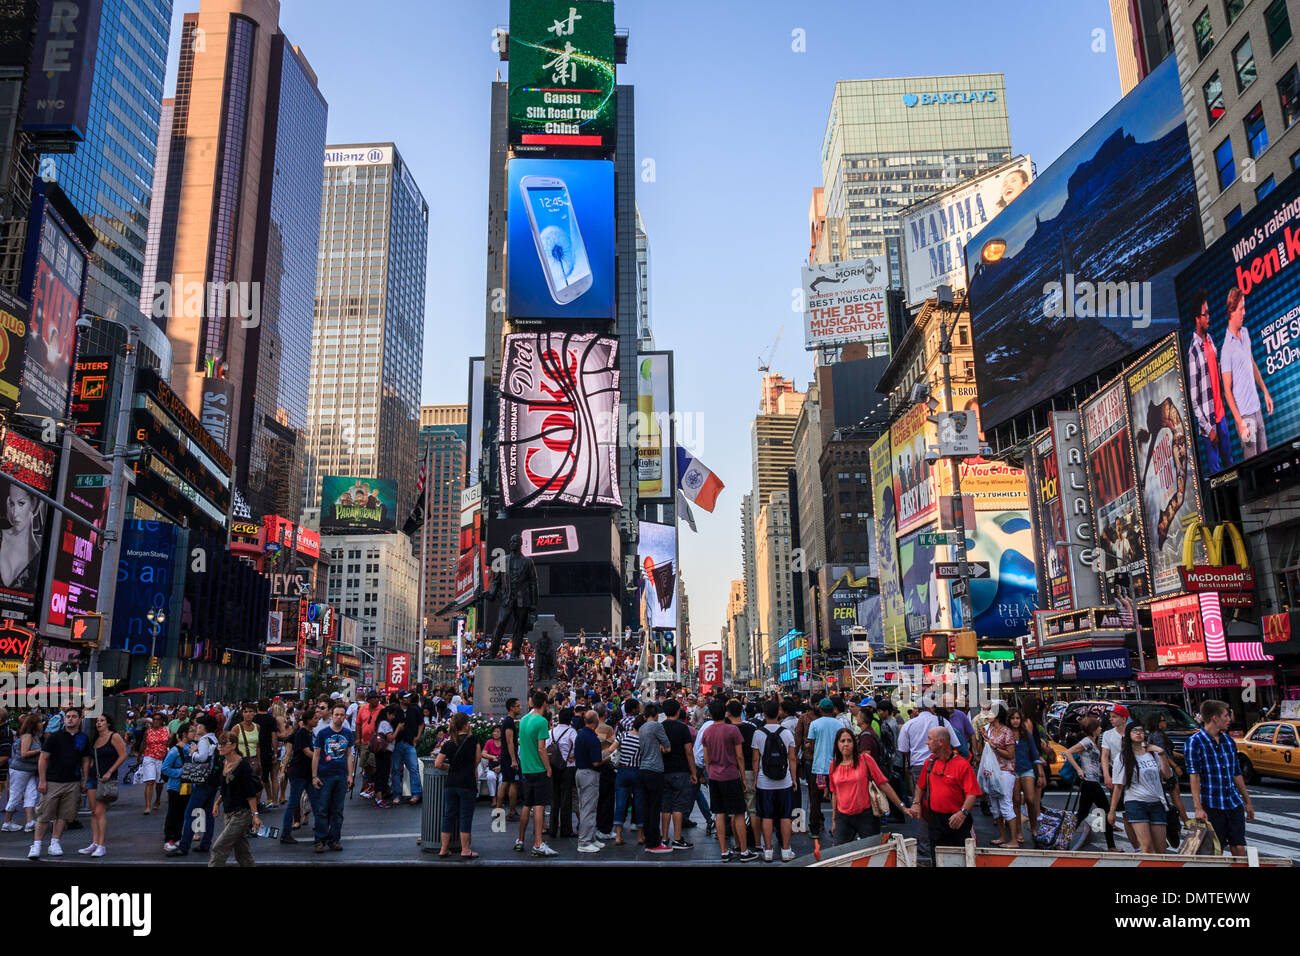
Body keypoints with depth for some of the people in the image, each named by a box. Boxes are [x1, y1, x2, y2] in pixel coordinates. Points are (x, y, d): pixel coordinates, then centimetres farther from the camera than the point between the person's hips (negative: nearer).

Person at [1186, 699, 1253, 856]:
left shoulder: (1229, 741, 11)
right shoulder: (1195, 741, -10)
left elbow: (1237, 773, 19)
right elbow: (1194, 775, -15)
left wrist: (1247, 801, 20)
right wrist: (1198, 807, -22)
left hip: (1234, 804, 5)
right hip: (1212, 806, -5)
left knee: (1239, 849, 5)